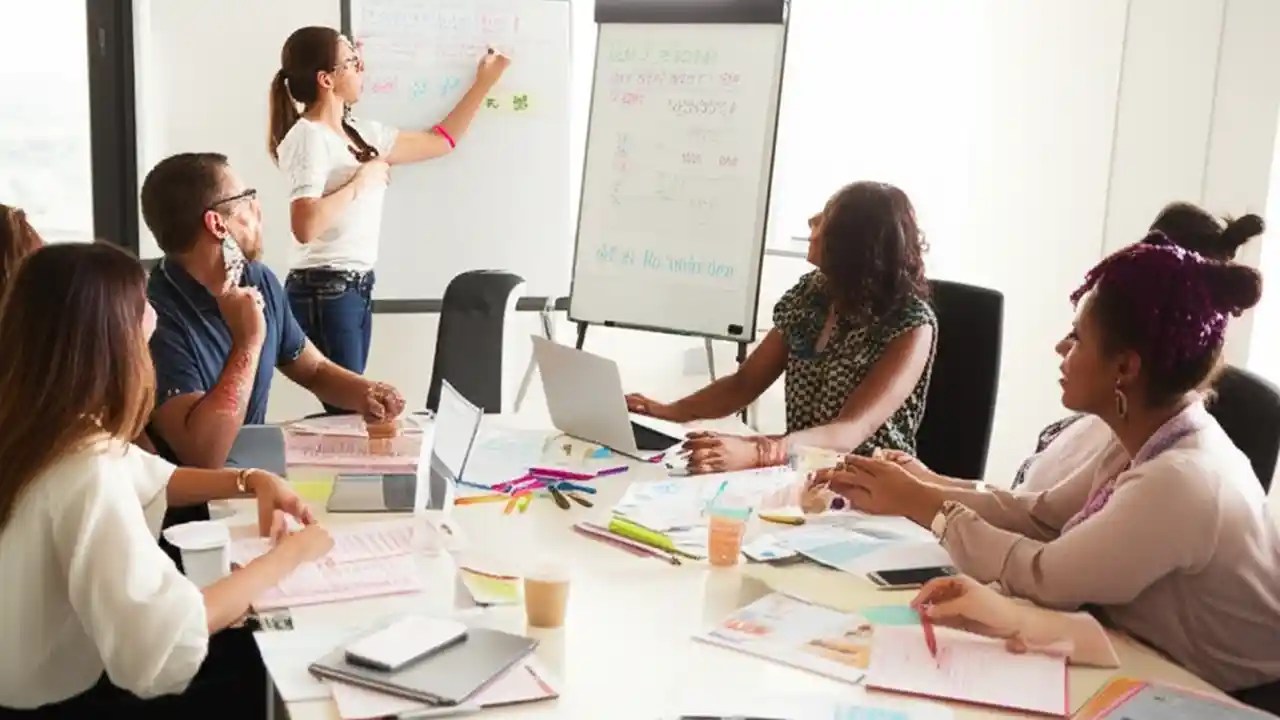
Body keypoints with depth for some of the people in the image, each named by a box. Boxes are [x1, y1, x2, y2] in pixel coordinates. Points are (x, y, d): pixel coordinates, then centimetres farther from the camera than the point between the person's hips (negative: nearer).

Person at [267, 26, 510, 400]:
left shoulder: (360, 132, 11)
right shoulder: (308, 137, -13)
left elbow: (440, 141, 21)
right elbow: (305, 227, -27)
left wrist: (484, 82, 22)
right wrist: (361, 180, -15)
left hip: (357, 287, 8)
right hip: (324, 290, -8)